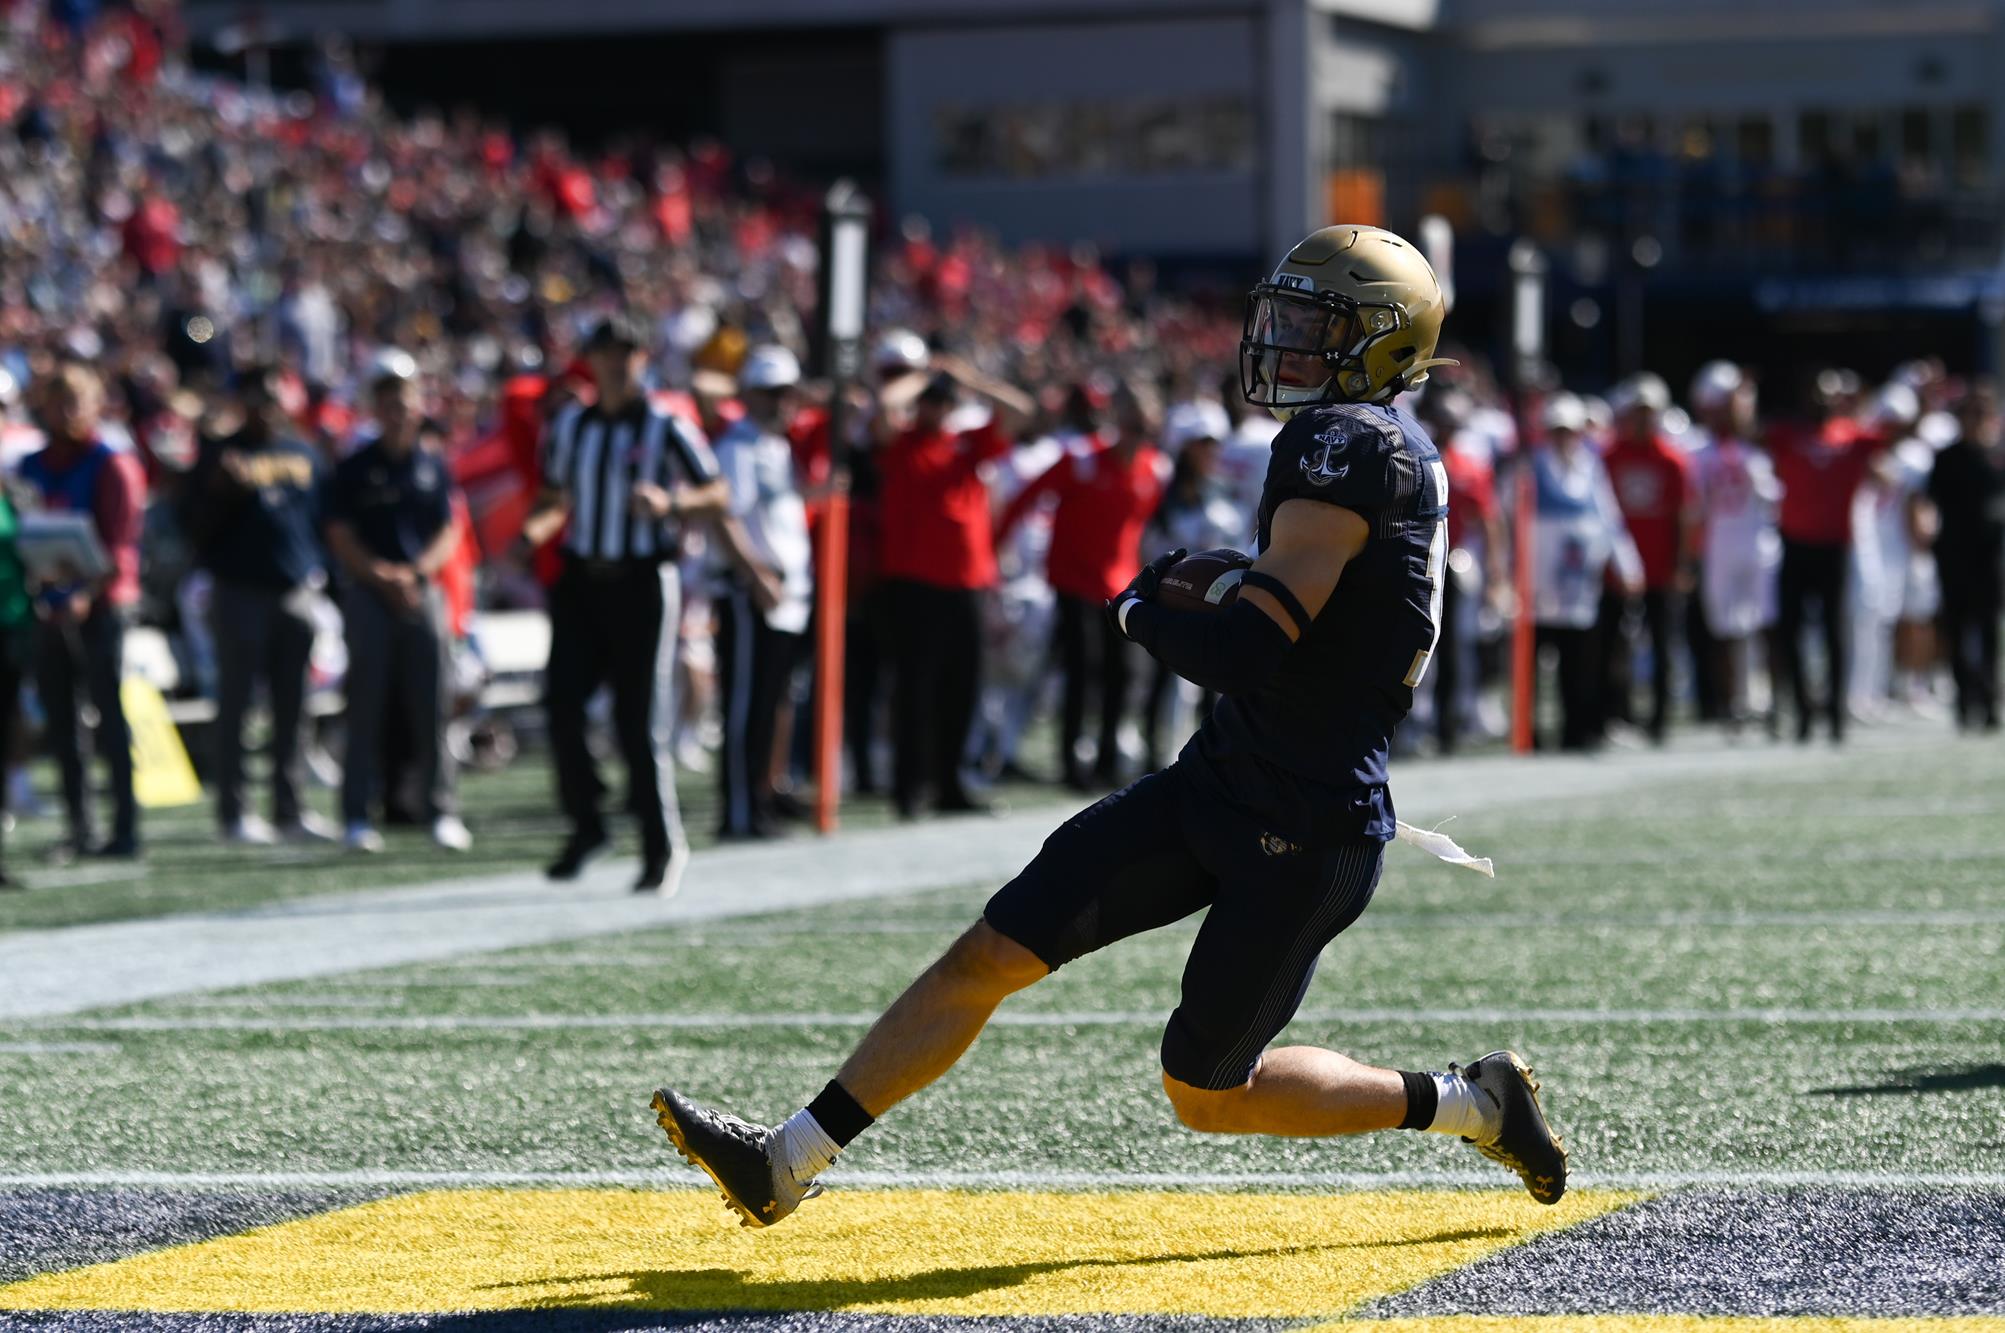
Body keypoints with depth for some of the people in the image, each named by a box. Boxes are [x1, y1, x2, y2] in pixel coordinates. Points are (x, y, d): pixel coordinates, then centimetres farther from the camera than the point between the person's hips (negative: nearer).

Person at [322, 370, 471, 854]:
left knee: (431, 705, -1)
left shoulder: (434, 467, 11)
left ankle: (440, 810, 4)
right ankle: (357, 817, 0)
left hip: (423, 591, 2)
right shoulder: (354, 468, 5)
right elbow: (340, 537, 1)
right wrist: (381, 577, -11)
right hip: (367, 594, -2)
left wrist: (414, 572, -7)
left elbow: (449, 533, 8)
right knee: (366, 707, -3)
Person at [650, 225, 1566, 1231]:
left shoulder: (1348, 443, -20)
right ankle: (787, 1159, 7)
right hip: (1221, 778, 9)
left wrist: (1143, 614, -6)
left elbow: (1245, 655, -25)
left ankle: (1469, 1102, 21)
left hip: (1306, 830, -9)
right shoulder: (1398, 453, 11)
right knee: (993, 952, 3)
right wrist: (1207, 597, 9)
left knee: (1205, 1093, 5)